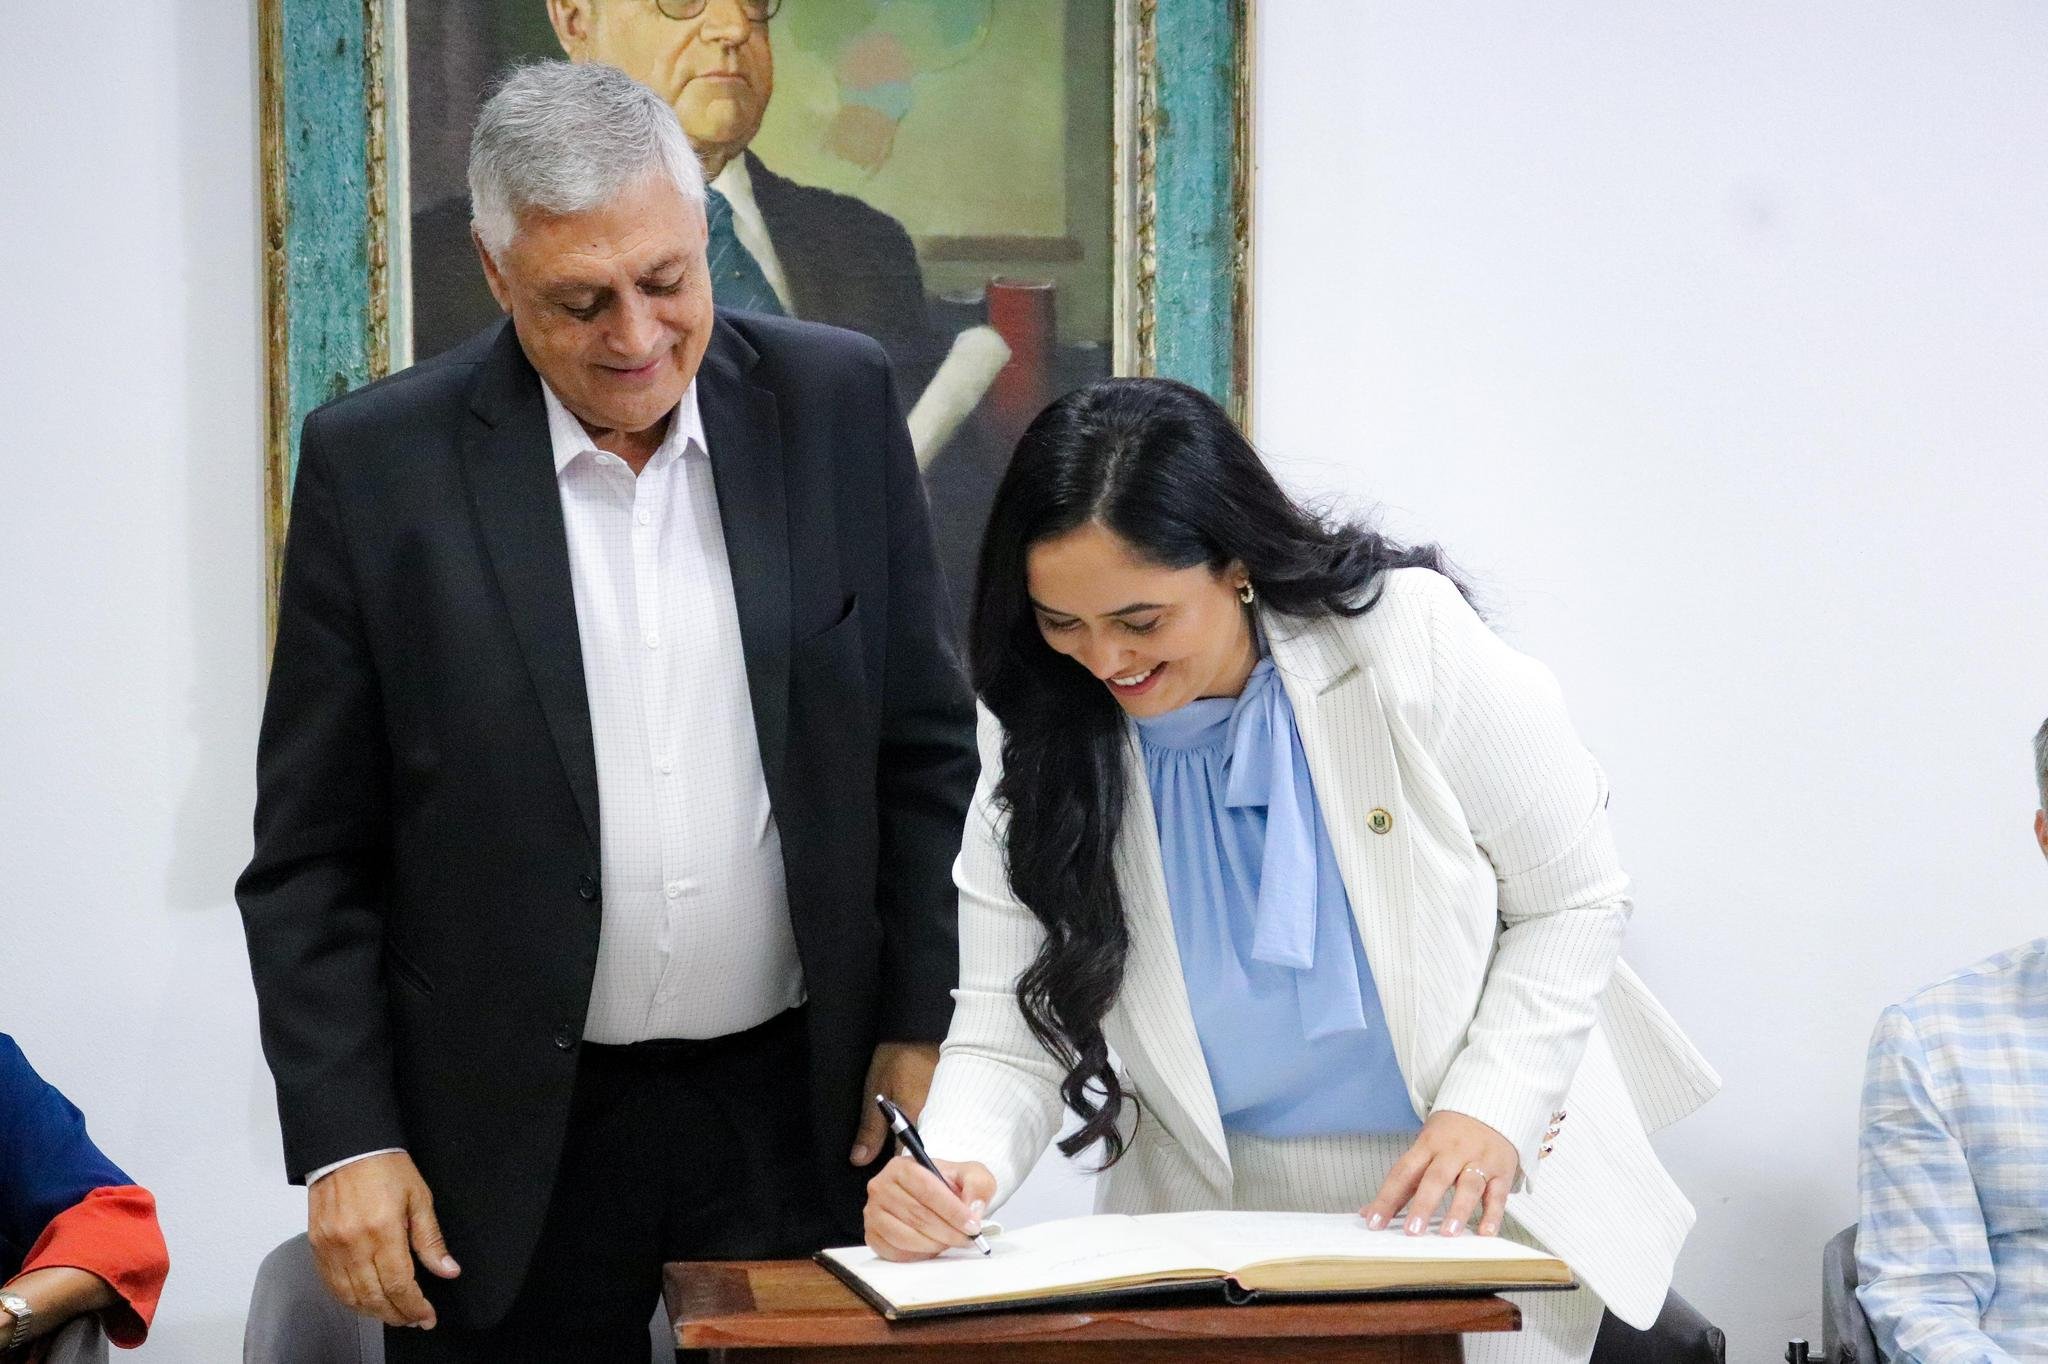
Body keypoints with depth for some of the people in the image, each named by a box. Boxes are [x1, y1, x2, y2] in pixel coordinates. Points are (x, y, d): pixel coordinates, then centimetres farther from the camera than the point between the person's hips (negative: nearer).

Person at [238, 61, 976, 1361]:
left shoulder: (839, 403, -1)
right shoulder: (377, 463, -6)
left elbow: (926, 747, 7)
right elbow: (311, 854, -2)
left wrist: (923, 1032, 3)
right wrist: (346, 1140, -7)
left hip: (807, 1100, 2)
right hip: (511, 1141, -1)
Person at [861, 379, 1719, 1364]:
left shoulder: (1407, 644, -17)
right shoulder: (1040, 730, -10)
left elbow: (1572, 904, -7)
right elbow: (1006, 1031, -10)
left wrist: (1489, 1109, -19)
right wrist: (957, 1164, -30)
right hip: (1217, 1211, 2)